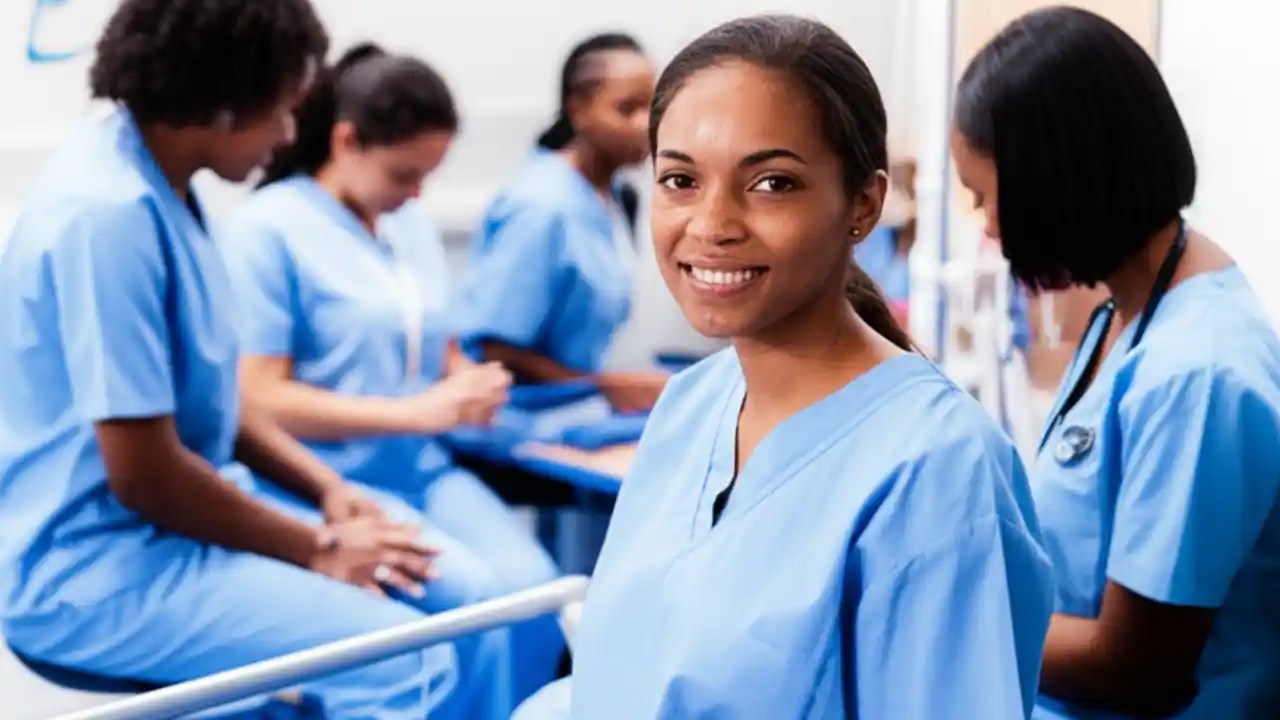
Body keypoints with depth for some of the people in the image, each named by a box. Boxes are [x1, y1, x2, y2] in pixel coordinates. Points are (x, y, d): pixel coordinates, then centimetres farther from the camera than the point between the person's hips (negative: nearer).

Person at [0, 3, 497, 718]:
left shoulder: (162, 189, 7)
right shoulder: (108, 212, -24)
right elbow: (142, 475, -23)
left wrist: (327, 489, 5)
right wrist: (316, 548, -12)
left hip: (184, 519, 10)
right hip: (100, 568, -10)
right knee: (412, 663, -23)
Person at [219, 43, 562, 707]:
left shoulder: (414, 227, 11)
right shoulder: (267, 228, -9)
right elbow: (261, 399, -14)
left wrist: (473, 384, -3)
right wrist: (415, 413, -18)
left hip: (423, 472, 6)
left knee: (535, 588, -20)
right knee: (481, 599, -25)